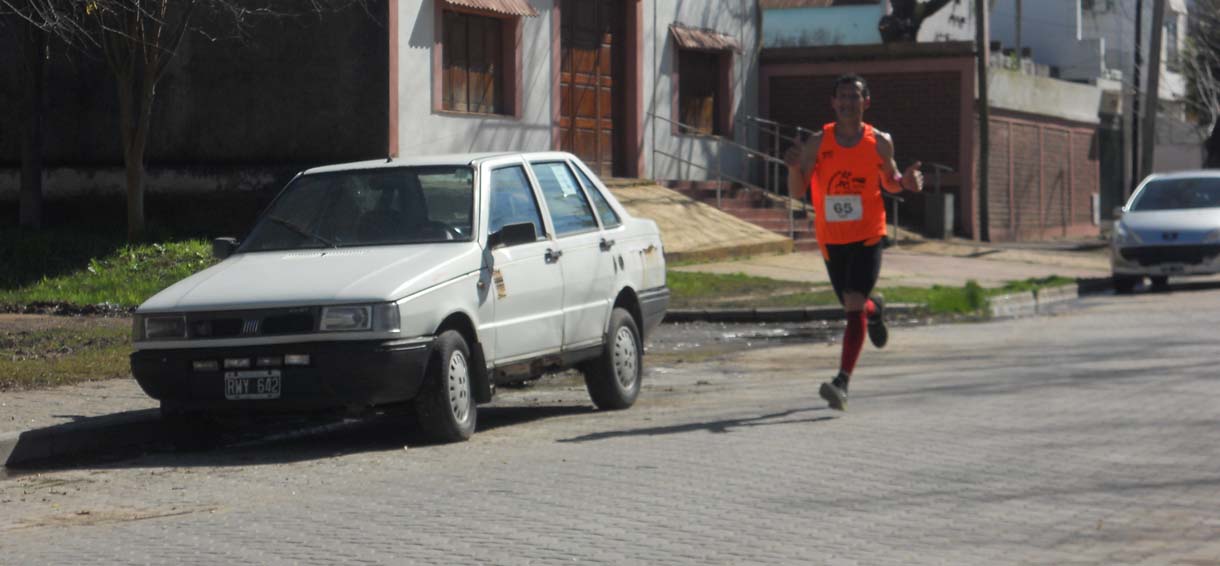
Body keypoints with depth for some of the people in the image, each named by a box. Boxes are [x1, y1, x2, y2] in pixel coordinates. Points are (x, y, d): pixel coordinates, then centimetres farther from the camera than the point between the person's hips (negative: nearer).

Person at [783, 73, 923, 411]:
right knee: (852, 307, 15)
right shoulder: (817, 144, -3)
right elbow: (797, 191, -2)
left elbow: (889, 183, 14)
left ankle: (842, 383, -20)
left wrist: (905, 181, -8)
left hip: (867, 235, -2)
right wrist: (795, 168, -23)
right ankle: (875, 310, 54)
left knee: (854, 305, -17)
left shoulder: (879, 142, -1)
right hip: (831, 239, 2)